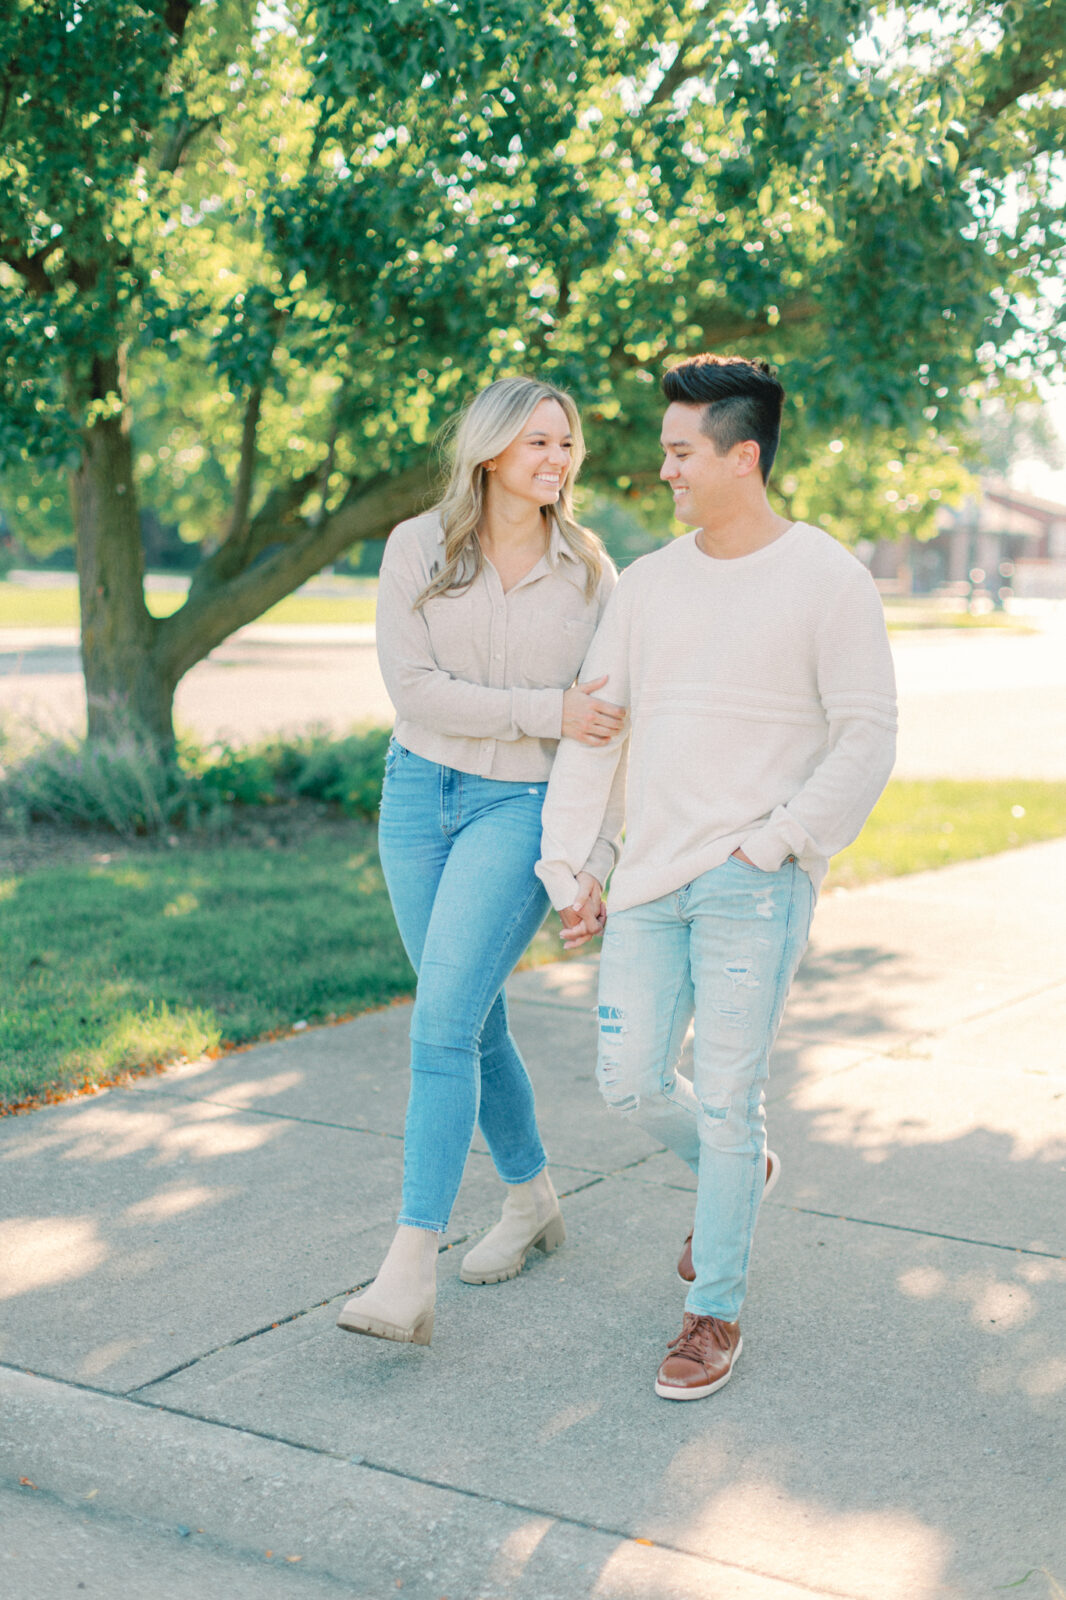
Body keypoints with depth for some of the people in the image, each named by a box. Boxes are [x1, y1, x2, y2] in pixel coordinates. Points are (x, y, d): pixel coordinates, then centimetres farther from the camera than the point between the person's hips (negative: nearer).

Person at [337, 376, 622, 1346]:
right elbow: (412, 687, -11)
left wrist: (601, 848, -4)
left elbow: (611, 725, 1)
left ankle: (411, 1275, -15)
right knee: (474, 1018, 13)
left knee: (442, 1022, -15)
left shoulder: (588, 569, -1)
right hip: (420, 793, 3)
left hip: (525, 808, -3)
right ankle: (532, 1199, 35)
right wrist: (546, 711, -17)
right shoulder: (418, 549, -1)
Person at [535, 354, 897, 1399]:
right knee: (632, 1082, 6)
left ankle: (717, 1311, 14)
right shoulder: (648, 583, 10)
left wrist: (774, 846, -12)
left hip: (754, 889, -5)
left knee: (725, 1100, -3)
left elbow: (867, 740, -6)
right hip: (651, 881, 5)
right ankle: (739, 1176, 38)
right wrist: (565, 866, 7)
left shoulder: (827, 580, -5)